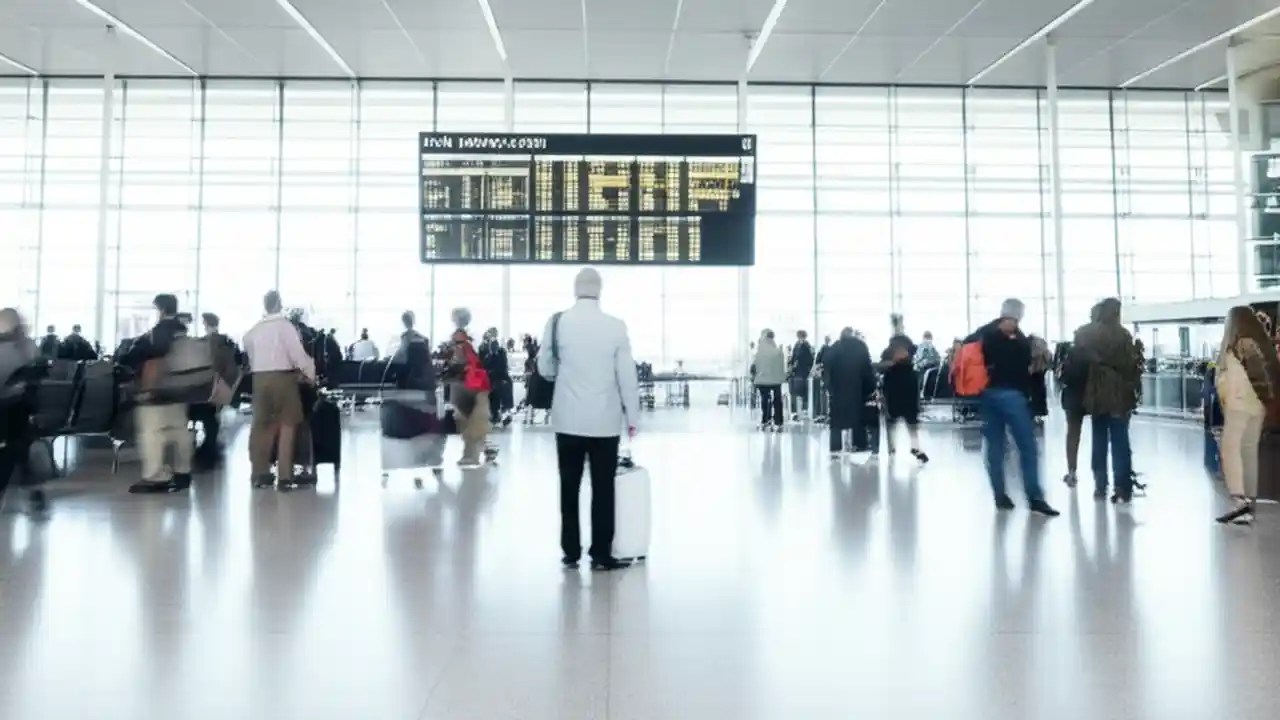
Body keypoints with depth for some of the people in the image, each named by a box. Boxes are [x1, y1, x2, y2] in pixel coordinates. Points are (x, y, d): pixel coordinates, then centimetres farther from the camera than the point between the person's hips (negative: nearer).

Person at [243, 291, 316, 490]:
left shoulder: (254, 329, 8)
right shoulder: (285, 325, -8)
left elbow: (251, 356, 8)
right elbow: (297, 352, -11)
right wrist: (310, 373, 1)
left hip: (260, 378, 5)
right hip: (283, 377, -5)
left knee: (262, 426, 12)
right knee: (287, 426, 3)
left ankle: (260, 474, 19)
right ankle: (285, 476, 1)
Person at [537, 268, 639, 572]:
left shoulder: (557, 322, -4)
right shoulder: (615, 326, -8)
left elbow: (545, 369, 5)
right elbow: (627, 376, -4)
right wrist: (632, 416, 6)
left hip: (568, 420, 1)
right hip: (605, 421, -1)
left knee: (569, 488, 11)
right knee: (603, 490, 6)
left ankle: (570, 552, 18)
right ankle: (601, 555, 10)